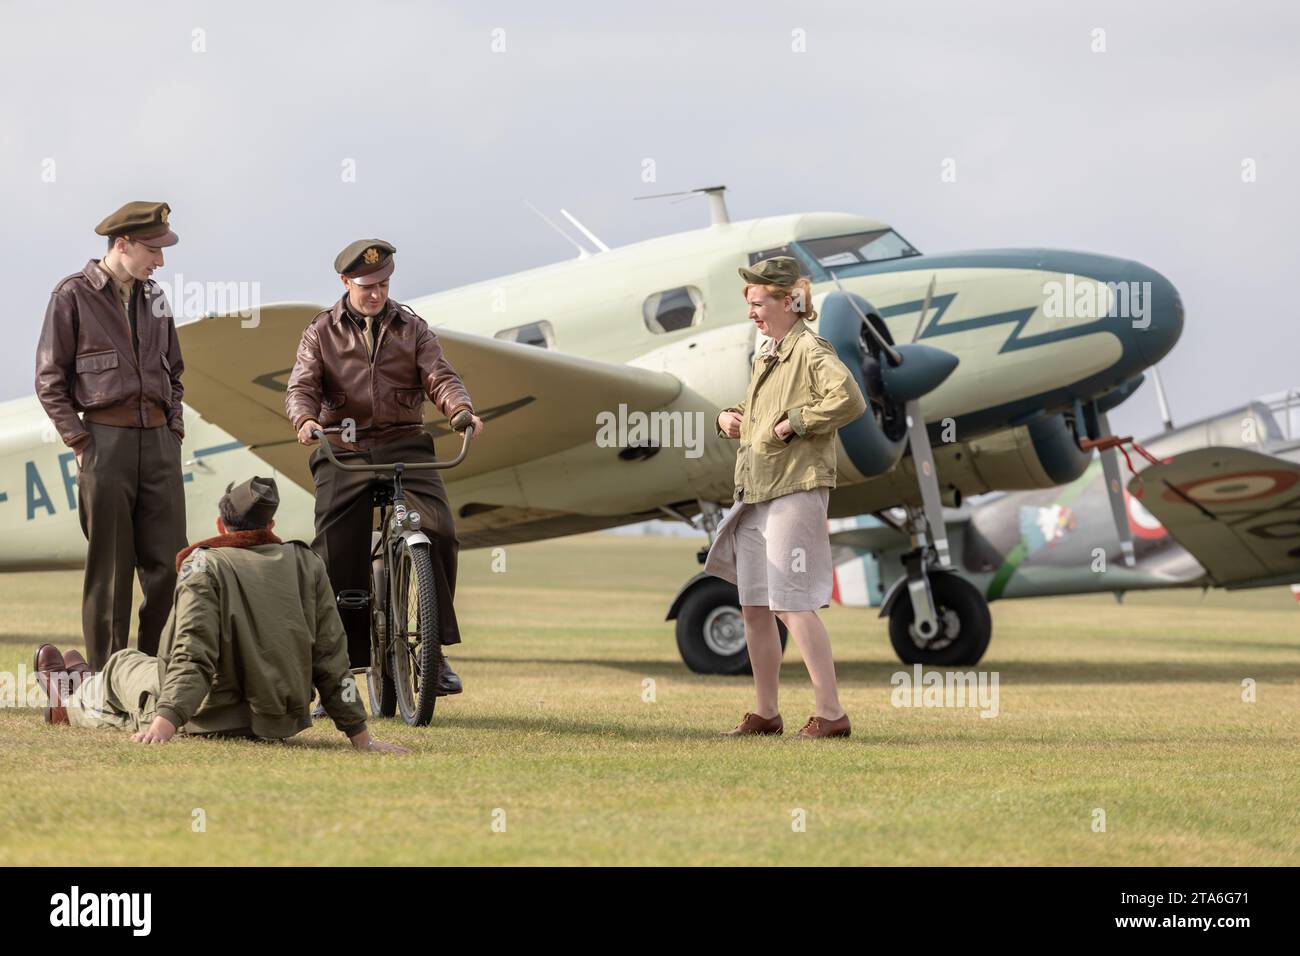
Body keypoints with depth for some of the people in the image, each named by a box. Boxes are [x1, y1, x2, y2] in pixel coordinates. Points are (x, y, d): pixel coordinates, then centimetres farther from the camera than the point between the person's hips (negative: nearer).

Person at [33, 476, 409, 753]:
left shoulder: (205, 566, -13)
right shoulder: (307, 566, 1)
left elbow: (192, 658, -24)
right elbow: (332, 659, -1)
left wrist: (164, 724, -28)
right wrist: (360, 736, 1)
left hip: (212, 719, -6)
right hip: (284, 721, 6)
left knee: (122, 666, 25)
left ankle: (71, 702, 55)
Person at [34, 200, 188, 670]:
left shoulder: (153, 298, 14)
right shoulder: (73, 296, -2)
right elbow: (50, 380, -3)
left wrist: (175, 432, 10)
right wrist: (81, 443, -8)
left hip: (159, 442, 5)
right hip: (105, 441, -5)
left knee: (168, 564, 2)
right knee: (109, 569, -1)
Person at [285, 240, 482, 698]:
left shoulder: (412, 328, 12)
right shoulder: (322, 333, 9)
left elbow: (439, 376, 0)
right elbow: (301, 386, -2)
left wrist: (462, 410, -22)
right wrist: (305, 419, -26)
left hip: (405, 445, 0)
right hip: (344, 450, 0)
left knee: (439, 531, -22)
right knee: (337, 558, -5)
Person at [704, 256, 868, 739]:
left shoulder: (811, 350, -10)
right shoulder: (767, 356, 18)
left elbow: (849, 399, -27)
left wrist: (796, 423, -20)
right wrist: (728, 418, 13)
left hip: (795, 490, -9)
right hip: (755, 494, 9)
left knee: (792, 605, -10)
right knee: (755, 608, 11)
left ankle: (830, 713, -7)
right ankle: (765, 714, 19)